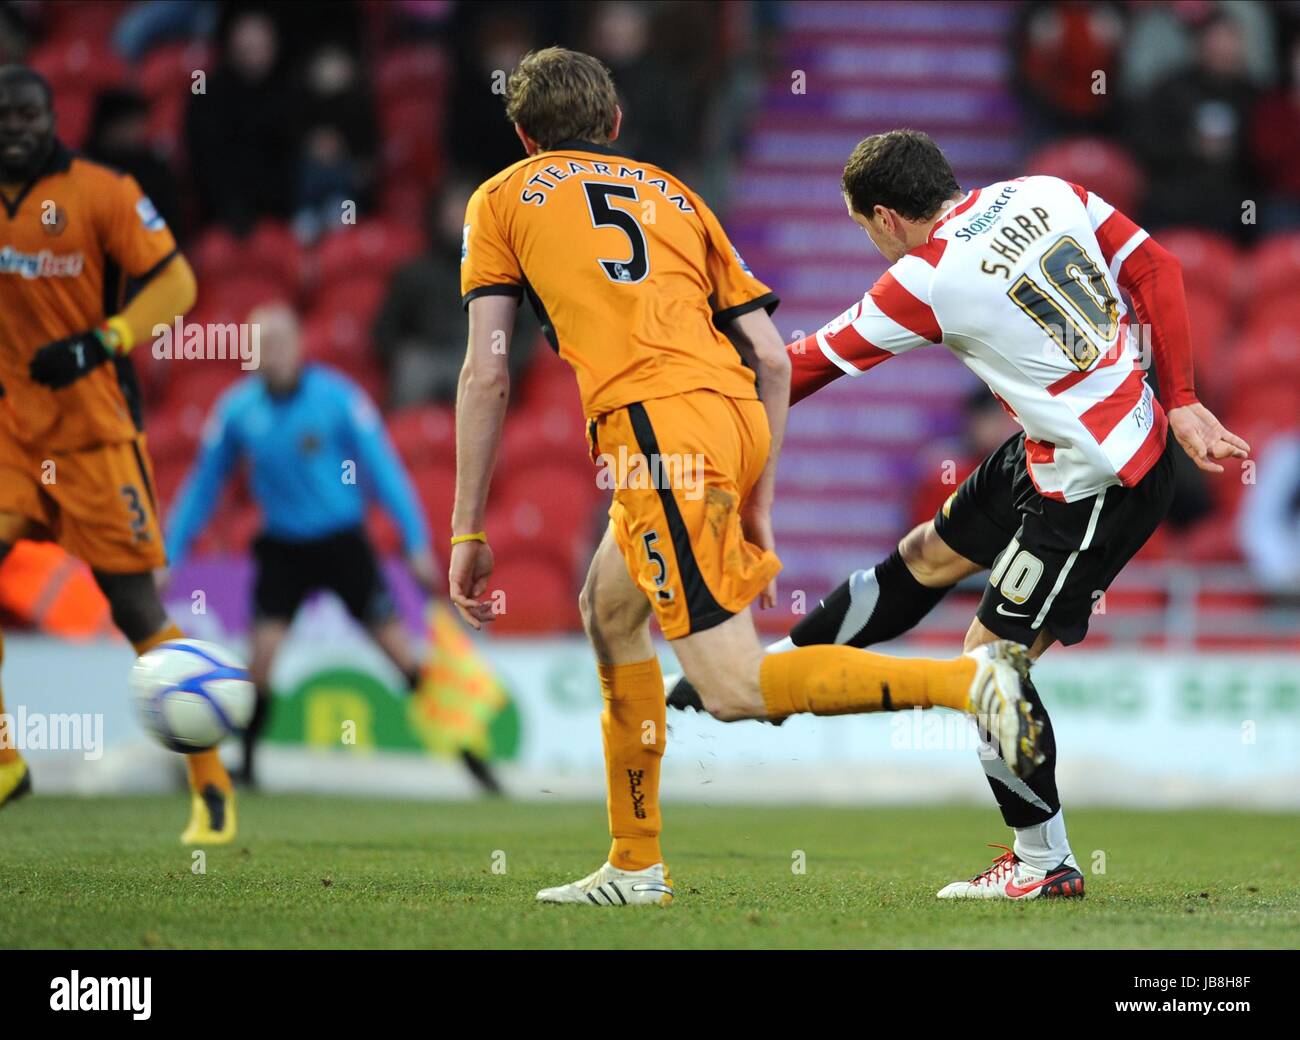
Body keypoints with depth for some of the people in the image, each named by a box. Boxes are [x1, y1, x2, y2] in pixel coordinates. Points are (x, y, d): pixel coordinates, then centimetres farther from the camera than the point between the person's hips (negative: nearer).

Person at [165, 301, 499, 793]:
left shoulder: (338, 397, -10)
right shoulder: (237, 409, -3)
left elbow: (383, 469, -6)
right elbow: (202, 485, 7)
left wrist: (417, 544, -10)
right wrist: (169, 555, 5)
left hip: (343, 542, -2)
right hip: (282, 545, 2)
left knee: (396, 642, -5)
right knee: (264, 647, -13)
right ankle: (243, 761, 2)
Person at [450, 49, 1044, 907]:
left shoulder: (503, 199, 17)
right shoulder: (673, 194, 28)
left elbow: (487, 374, 7)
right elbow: (774, 360, 19)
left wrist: (468, 532, 11)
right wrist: (757, 507, 24)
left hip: (654, 420, -6)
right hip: (739, 416, 7)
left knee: (736, 690, -8)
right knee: (608, 610, 26)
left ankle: (971, 681, -23)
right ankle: (636, 865, 26)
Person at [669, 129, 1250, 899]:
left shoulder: (926, 281, -18)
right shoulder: (1050, 194, -1)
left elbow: (815, 362, -5)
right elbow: (1157, 272, 0)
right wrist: (1180, 403, 4)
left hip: (1097, 487, -9)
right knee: (925, 556, 18)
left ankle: (1046, 864, 13)